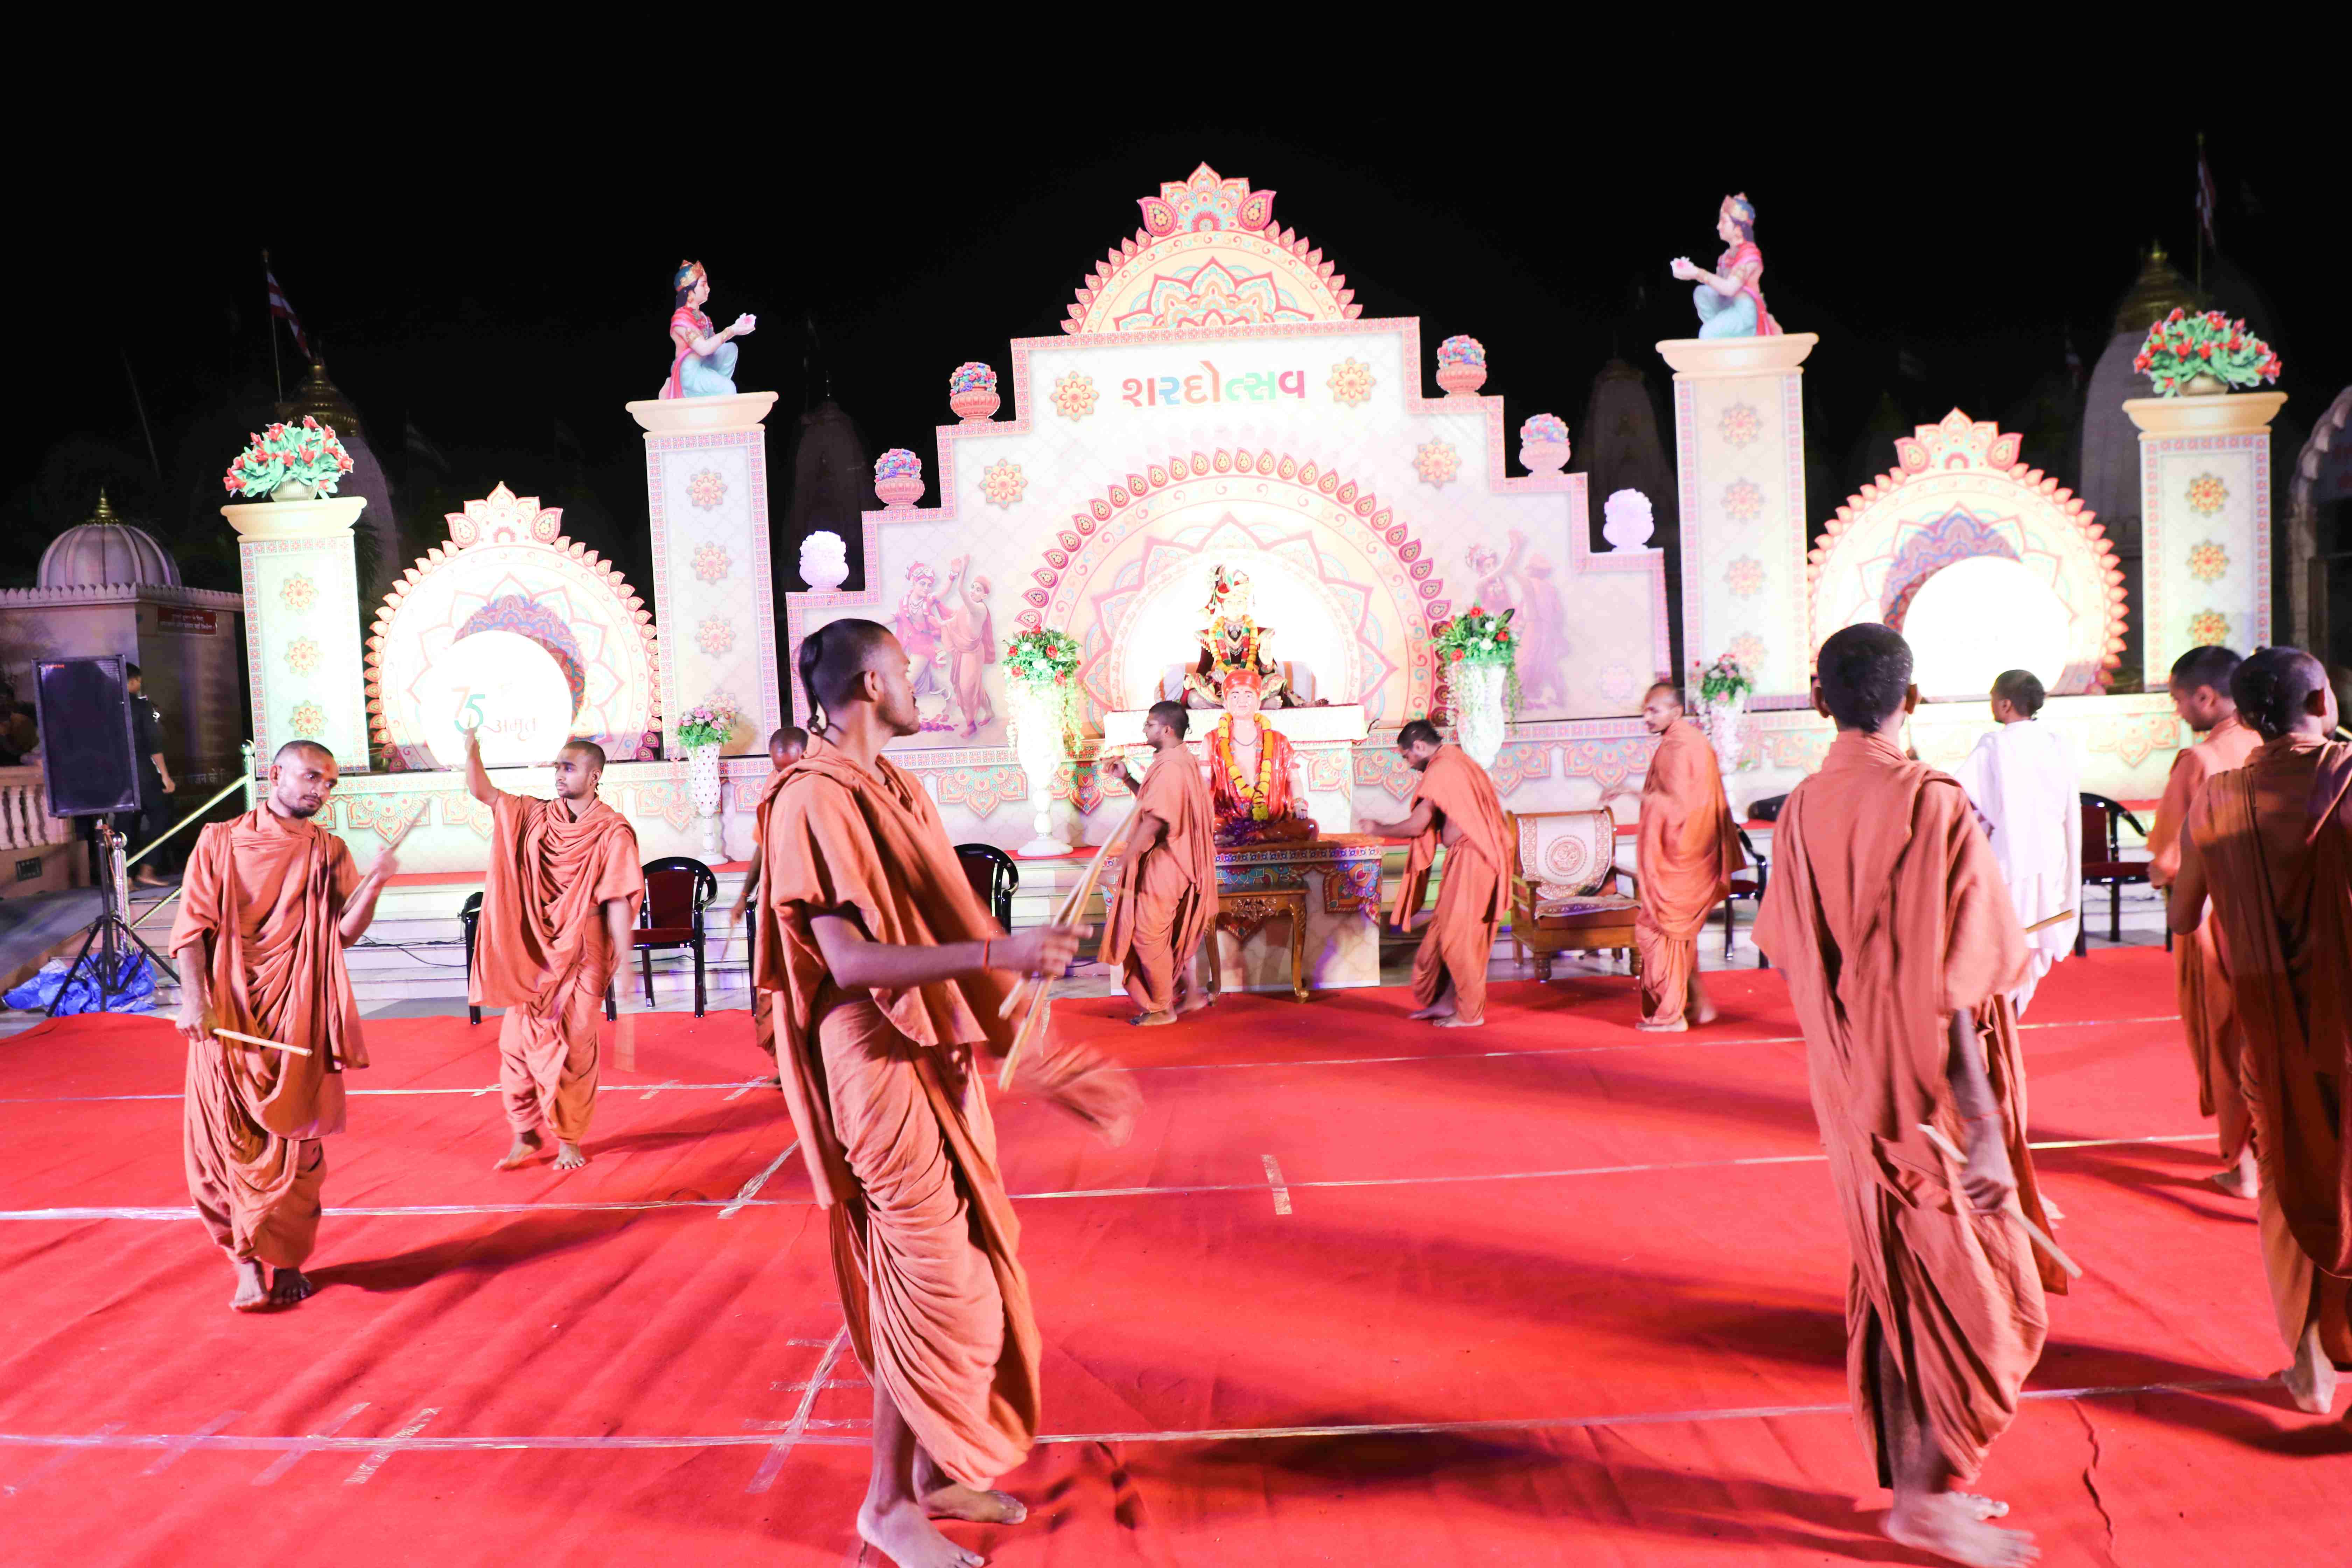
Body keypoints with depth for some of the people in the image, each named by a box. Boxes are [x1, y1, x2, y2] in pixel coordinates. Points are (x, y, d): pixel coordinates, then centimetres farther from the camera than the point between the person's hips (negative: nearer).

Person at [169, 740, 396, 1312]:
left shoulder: (328, 852, 8)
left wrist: (373, 884, -19)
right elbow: (192, 926, -2)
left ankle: (286, 1260, 16)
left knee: (296, 1143, 3)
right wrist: (194, 999, -14)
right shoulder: (221, 842, 3)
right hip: (229, 1016, -1)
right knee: (229, 1141, -1)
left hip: (300, 1018, 1)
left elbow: (345, 932, -1)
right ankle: (247, 1264, 11)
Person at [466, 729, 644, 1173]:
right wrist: (472, 750, -8)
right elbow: (484, 792, 9)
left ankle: (569, 1140, 17)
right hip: (531, 956, 5)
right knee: (517, 1045, 7)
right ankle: (527, 1135, 21)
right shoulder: (536, 815, 6)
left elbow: (619, 902, -12)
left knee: (572, 1052, 2)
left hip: (580, 959, -5)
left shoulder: (613, 832, -10)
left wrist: (625, 965, -15)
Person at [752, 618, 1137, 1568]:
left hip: (940, 1058, 9)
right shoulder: (815, 803, -17)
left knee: (965, 1271, 16)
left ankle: (936, 1474, 31)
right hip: (884, 1070, -9)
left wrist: (1038, 1055, 15)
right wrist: (1000, 952, -30)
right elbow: (850, 962, -25)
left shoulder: (893, 790, 12)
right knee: (929, 1286, -1)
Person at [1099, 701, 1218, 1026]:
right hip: (1174, 861, 10)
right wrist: (1127, 779, 11)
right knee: (1171, 934, 20)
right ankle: (1192, 993, 25)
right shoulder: (1181, 760, 12)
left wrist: (1129, 856, -18)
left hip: (1163, 863, -10)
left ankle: (1162, 1008, 9)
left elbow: (1155, 819, -25)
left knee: (1149, 934, 0)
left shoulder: (1169, 767, -21)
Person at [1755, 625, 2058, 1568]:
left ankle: (1912, 1478, 28)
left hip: (1850, 1092, 6)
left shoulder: (1800, 813, 0)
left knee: (1894, 1285, 17)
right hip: (1931, 1090, -6)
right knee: (1981, 1297, 8)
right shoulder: (1933, 806, -19)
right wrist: (1986, 1126, -18)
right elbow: (1951, 984, -21)